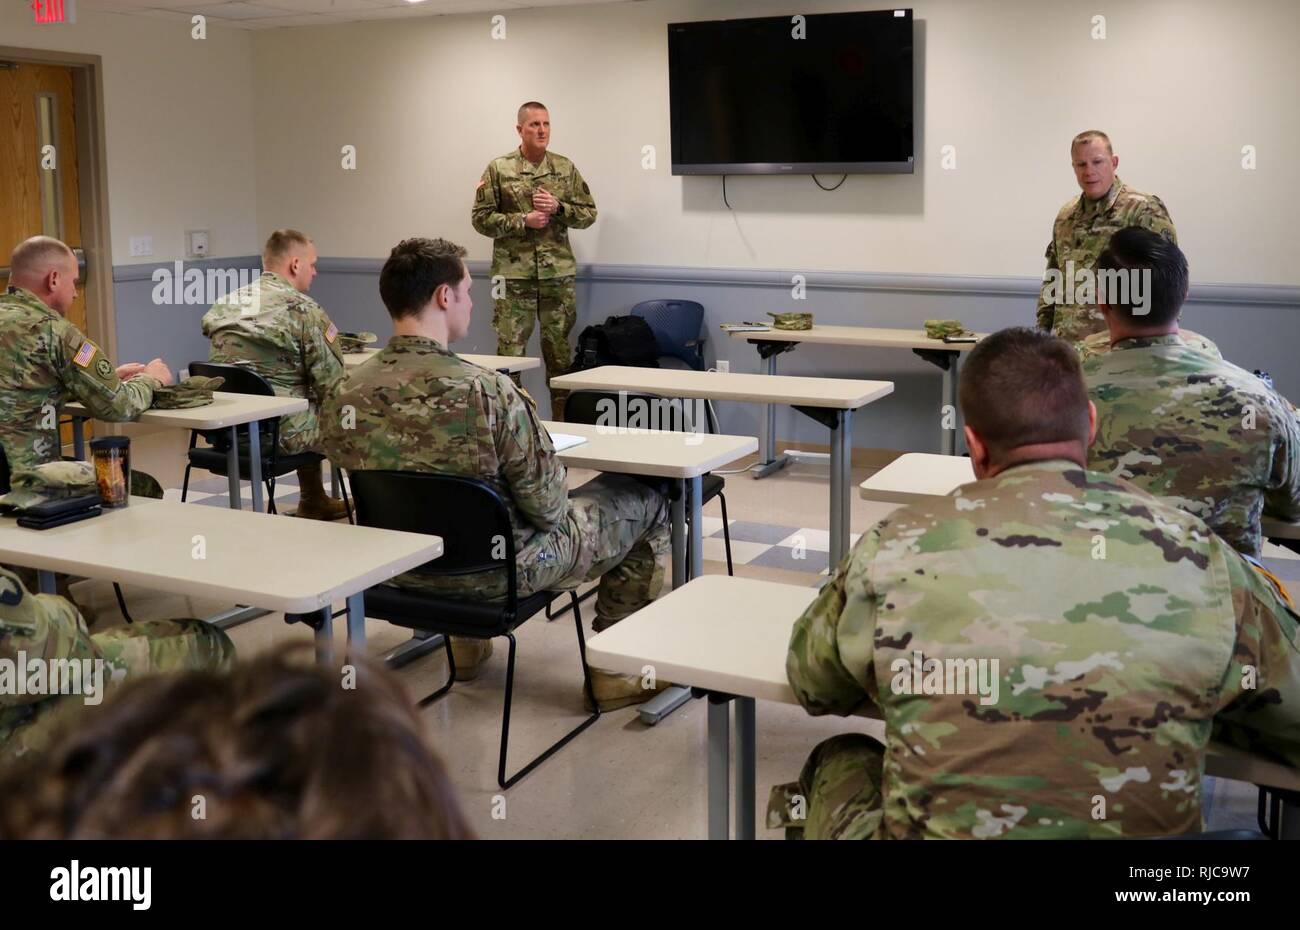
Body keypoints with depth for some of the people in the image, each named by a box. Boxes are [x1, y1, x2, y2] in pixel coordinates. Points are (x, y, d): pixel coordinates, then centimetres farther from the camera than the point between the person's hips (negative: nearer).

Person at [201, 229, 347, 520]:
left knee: (307, 408, 33)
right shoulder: (304, 310, -13)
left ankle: (315, 502, 44)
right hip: (280, 433, -7)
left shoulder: (224, 305, 8)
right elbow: (333, 384, -13)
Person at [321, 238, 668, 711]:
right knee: (645, 499, 13)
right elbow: (547, 505, -20)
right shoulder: (487, 391, -29)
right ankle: (613, 668, 20)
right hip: (497, 569, -6)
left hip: (403, 566, 6)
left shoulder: (345, 395, -11)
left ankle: (468, 642, 40)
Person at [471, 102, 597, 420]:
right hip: (514, 275, -2)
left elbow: (588, 213, 8)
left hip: (559, 274, 2)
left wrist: (558, 208, -10)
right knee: (510, 351, 0)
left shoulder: (566, 168, 7)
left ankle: (563, 421, 17)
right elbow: (481, 218, -1)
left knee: (560, 351, 8)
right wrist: (523, 221, -12)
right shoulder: (498, 169, 1)